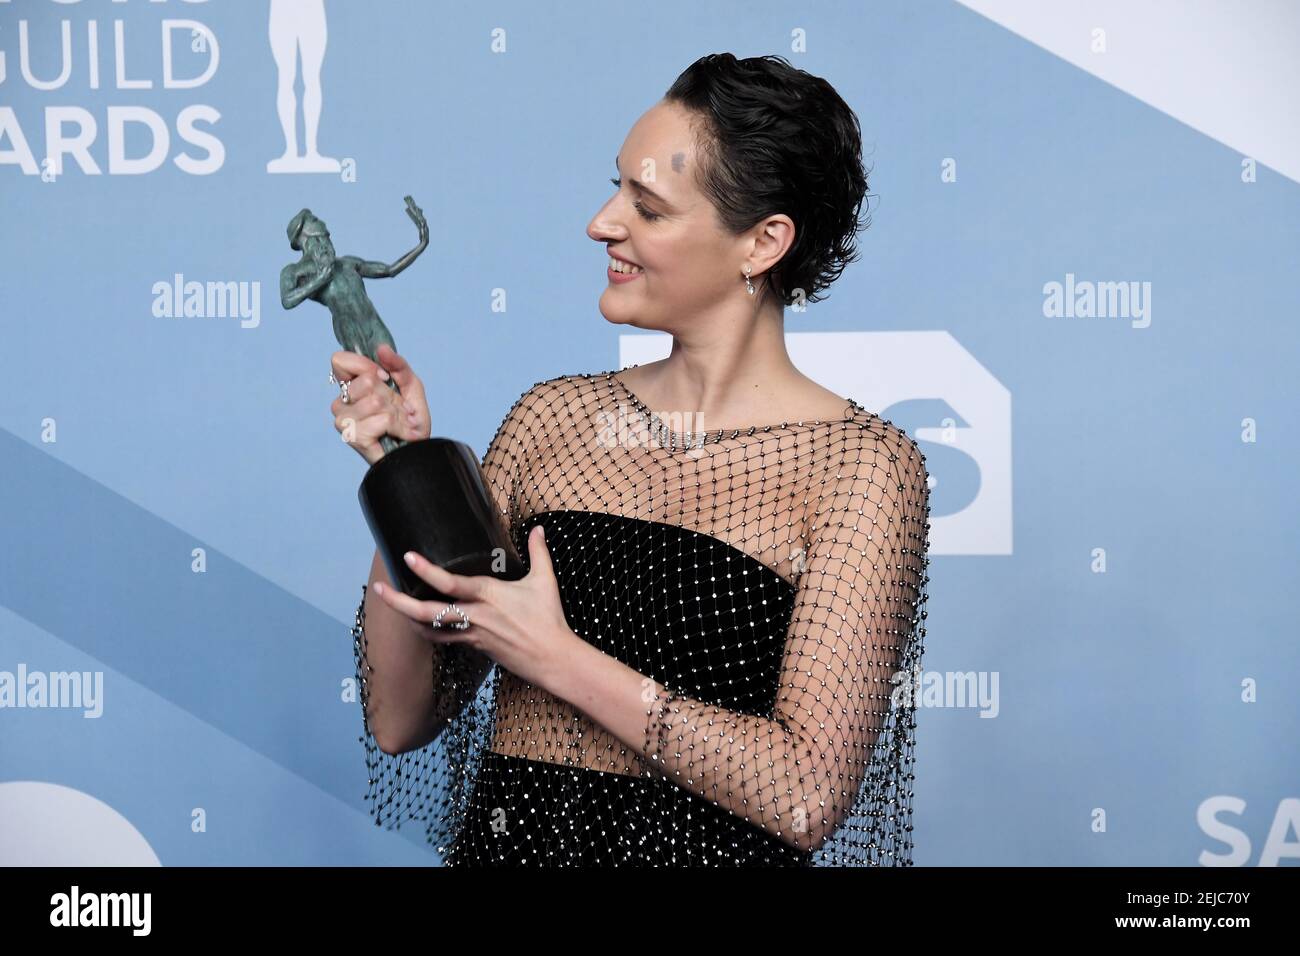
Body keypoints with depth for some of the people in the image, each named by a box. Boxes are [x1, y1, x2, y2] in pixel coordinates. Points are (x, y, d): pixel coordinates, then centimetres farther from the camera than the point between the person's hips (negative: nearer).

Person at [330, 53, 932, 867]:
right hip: (502, 839, 3)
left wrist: (552, 655, -12)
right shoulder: (557, 415, 6)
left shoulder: (862, 465, -6)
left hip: (706, 847, -3)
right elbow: (401, 721, 7)